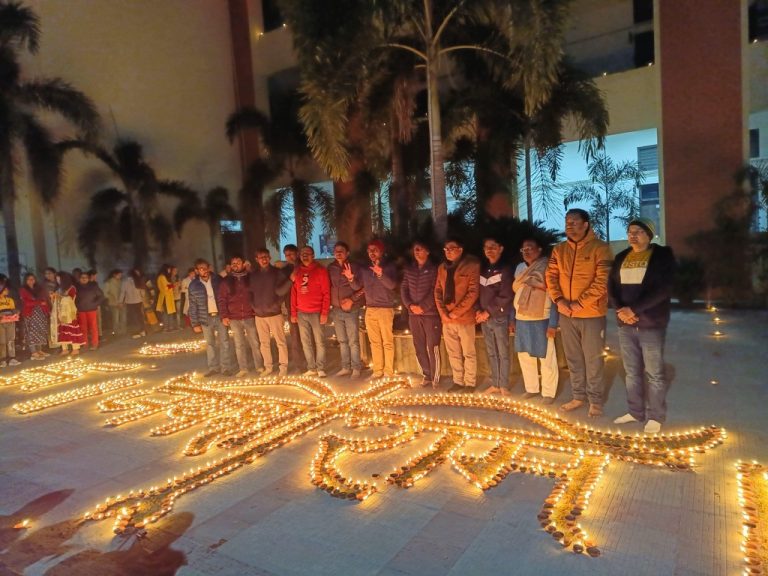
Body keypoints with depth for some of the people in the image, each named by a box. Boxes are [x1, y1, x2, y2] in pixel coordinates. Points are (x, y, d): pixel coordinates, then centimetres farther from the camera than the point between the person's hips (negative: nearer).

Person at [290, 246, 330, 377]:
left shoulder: (320, 270, -2)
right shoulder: (297, 272, 11)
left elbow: (326, 293, -6)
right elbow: (294, 293, 12)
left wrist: (324, 312, -13)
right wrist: (293, 313, 7)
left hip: (316, 312, -4)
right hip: (301, 313, 4)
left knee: (319, 341, 0)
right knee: (306, 342, 7)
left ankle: (320, 368, 7)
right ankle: (311, 368, 14)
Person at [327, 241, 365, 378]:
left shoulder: (354, 267, -4)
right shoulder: (331, 268, 7)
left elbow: (363, 287, -6)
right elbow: (328, 286, 16)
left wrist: (352, 300, -12)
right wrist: (331, 301, 5)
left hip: (351, 310, -4)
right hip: (337, 310, 4)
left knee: (353, 341, -2)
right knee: (342, 341, 11)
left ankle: (356, 369, 6)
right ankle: (345, 367, 20)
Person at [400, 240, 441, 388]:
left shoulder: (434, 269, -2)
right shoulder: (408, 269, 13)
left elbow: (435, 291, -10)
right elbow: (403, 289, 9)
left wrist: (422, 307, -14)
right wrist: (410, 305, -6)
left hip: (431, 313, -5)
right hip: (414, 314, 5)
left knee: (432, 347, -6)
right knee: (419, 347, 9)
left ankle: (435, 378, 2)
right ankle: (426, 375, 20)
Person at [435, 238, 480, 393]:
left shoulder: (471, 266, -8)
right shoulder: (442, 268, 10)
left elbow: (473, 292, -13)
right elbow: (438, 291, 11)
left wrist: (456, 312, -14)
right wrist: (443, 313, -3)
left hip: (464, 317, -5)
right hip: (446, 319, 6)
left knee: (468, 353, 5)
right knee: (453, 353, 14)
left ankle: (470, 383, 18)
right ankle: (458, 381, 27)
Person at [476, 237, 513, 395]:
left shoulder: (505, 270, -4)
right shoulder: (482, 270, 13)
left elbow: (505, 297, -11)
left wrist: (489, 312, -12)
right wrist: (479, 310, -2)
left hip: (499, 317, -5)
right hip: (484, 318, 6)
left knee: (503, 352, 1)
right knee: (491, 353, 11)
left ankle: (504, 386, 8)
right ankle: (495, 384, 19)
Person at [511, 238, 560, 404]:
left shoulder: (547, 267, -8)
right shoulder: (519, 268, 11)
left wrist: (553, 323, -16)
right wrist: (512, 319, 13)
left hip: (541, 320, -6)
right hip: (521, 319, 6)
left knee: (546, 357, 2)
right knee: (524, 355, 12)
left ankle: (548, 392, 14)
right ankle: (531, 388, 27)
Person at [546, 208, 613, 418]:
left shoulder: (600, 248, -9)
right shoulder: (559, 250, 7)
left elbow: (602, 281, -16)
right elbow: (551, 276, 5)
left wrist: (580, 302, -20)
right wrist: (558, 299, -10)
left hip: (592, 314, -5)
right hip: (566, 314, 5)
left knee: (593, 359, 4)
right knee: (573, 359, 15)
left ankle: (595, 400, 17)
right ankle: (578, 396, 29)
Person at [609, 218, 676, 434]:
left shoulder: (662, 255, -4)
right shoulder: (621, 257, 11)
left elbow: (663, 289, -14)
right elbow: (612, 286, 7)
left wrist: (634, 309, -20)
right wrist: (621, 310, -11)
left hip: (651, 325, -5)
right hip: (625, 324, 5)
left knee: (654, 373, 2)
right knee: (632, 372, 11)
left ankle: (655, 417, 14)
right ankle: (635, 412, 23)